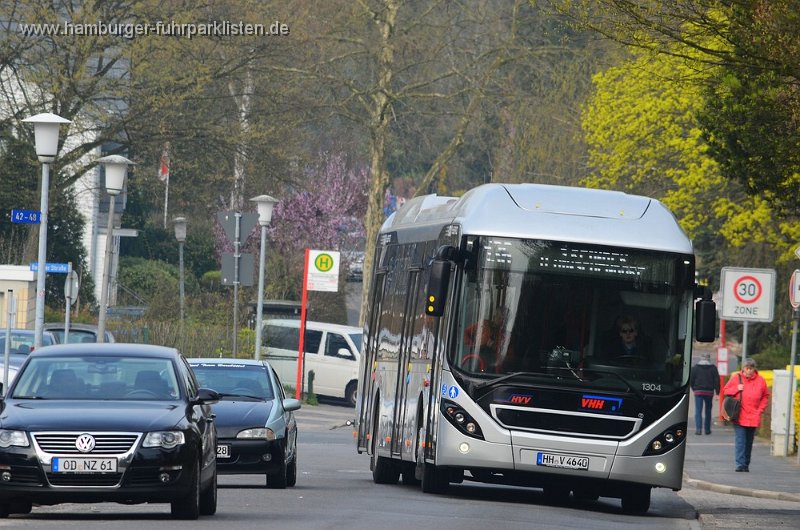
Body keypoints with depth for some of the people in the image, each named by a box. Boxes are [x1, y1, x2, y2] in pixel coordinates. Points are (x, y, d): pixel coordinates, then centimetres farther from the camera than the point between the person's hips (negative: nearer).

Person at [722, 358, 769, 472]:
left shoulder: (760, 381, 4)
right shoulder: (736, 378, 1)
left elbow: (765, 396, 13)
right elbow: (725, 391, 7)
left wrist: (760, 410, 3)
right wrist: (736, 389, -10)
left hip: (753, 418, 2)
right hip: (739, 417, -2)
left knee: (749, 442, 9)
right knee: (740, 441, -10)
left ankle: (746, 464, 19)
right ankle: (740, 464, -14)